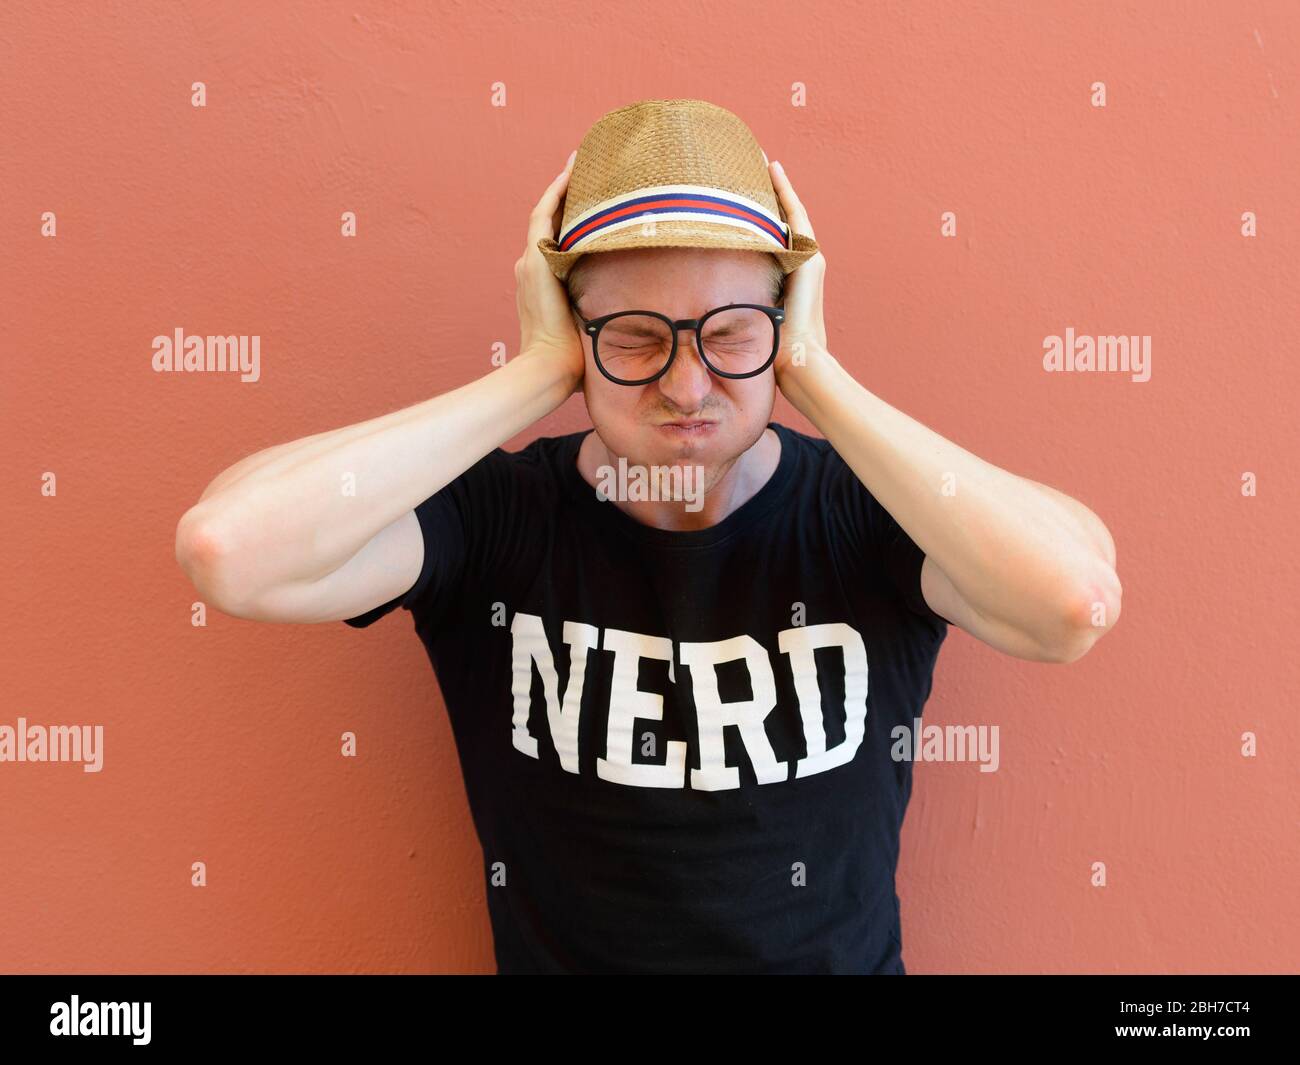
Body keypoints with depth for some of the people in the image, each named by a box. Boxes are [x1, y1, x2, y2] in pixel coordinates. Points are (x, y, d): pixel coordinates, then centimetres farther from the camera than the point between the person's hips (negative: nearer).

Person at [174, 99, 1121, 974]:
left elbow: (1079, 601, -26)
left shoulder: (866, 516, -9)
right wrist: (535, 375, -19)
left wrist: (814, 378, -20)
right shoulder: (493, 517, -10)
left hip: (844, 950, 0)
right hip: (549, 948, 1)